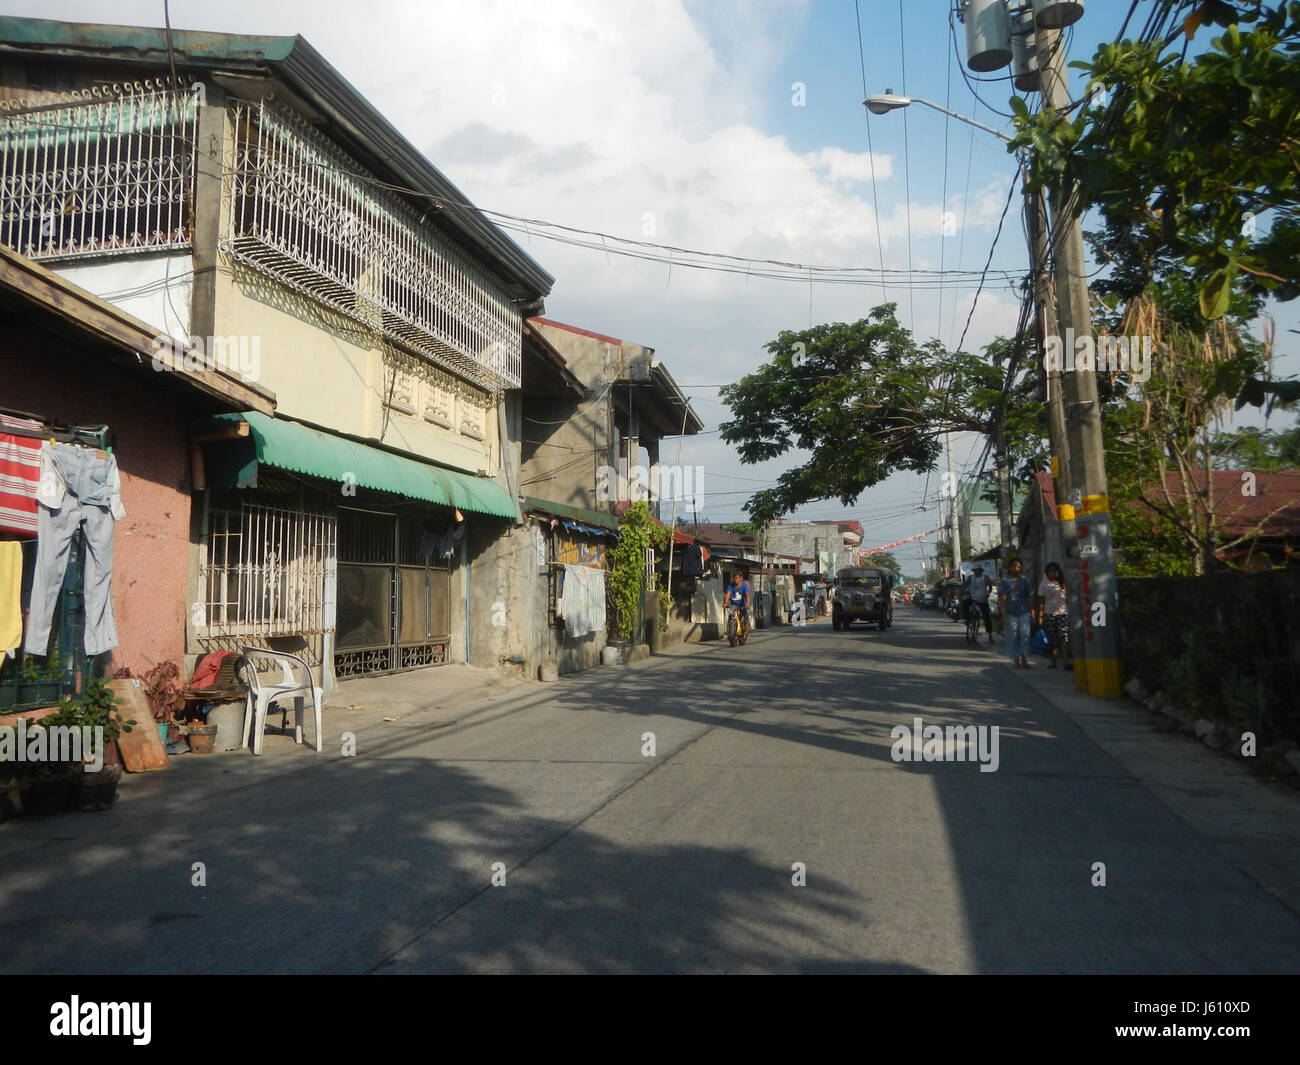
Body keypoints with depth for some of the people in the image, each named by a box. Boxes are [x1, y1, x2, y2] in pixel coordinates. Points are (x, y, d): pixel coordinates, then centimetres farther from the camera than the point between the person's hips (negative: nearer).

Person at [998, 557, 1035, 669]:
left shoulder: (1025, 581, 14)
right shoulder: (1004, 581, 7)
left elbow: (1030, 597, 14)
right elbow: (1002, 597, 0)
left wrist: (1032, 611, 7)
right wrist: (1003, 611, -12)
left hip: (1024, 612, 1)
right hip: (1011, 612, -1)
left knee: (1025, 635, -11)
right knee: (1013, 637, 1)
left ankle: (1024, 660, -11)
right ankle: (1017, 661, 9)